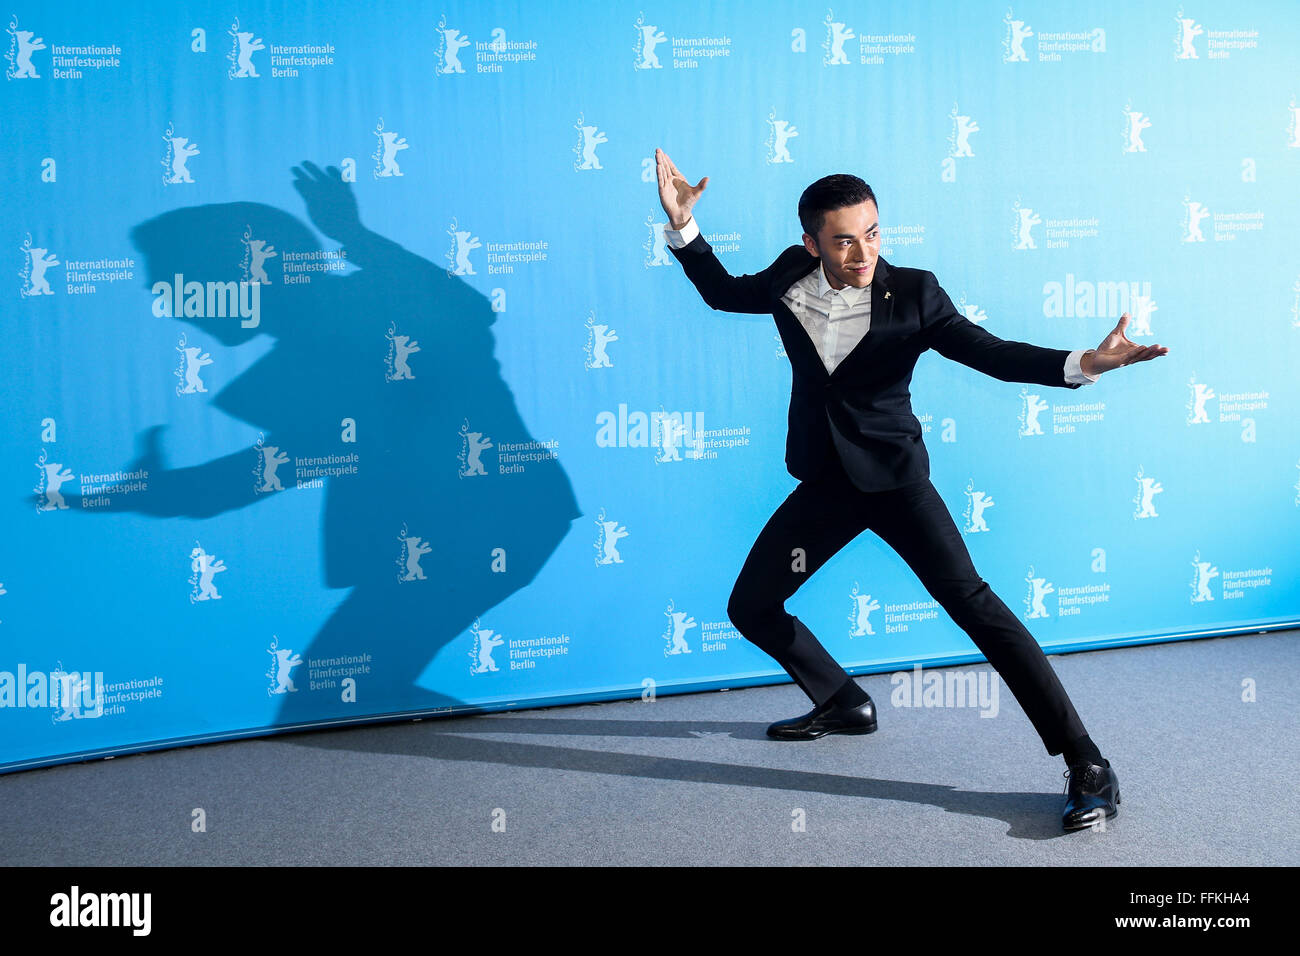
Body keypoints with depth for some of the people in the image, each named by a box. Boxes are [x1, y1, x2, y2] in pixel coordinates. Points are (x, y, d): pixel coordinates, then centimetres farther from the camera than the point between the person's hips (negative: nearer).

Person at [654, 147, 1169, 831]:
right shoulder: (789, 279, -2)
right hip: (824, 481, 5)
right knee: (749, 607, 7)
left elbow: (987, 352, -14)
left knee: (969, 600, -19)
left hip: (892, 474, -5)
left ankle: (1086, 764, -15)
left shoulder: (911, 293, -12)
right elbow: (721, 292, 16)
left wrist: (1080, 363, -30)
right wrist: (682, 227, 2)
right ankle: (843, 704, 31)